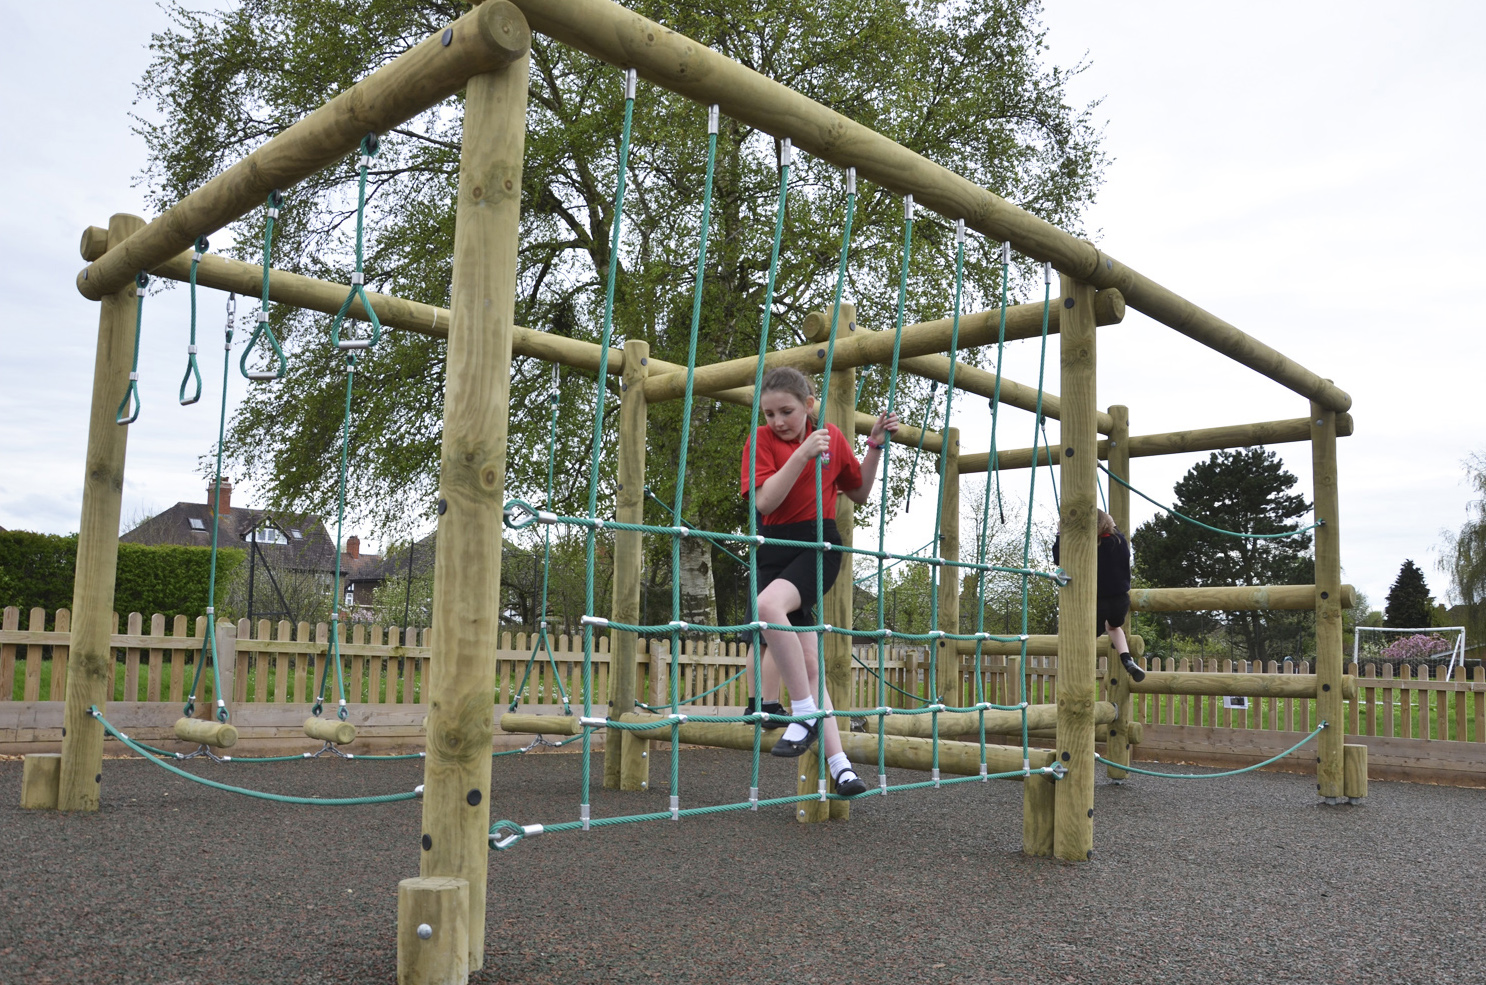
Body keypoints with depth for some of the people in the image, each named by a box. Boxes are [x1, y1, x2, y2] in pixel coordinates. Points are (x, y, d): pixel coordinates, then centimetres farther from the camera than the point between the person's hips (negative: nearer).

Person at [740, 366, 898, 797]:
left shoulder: (832, 437, 5)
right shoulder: (760, 441, 0)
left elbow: (859, 493, 17)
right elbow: (764, 502, -13)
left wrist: (875, 445, 6)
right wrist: (802, 455, -20)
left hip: (819, 544, -2)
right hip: (775, 547, 2)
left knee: (768, 605, -34)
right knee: (808, 662, 0)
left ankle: (805, 713, -22)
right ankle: (838, 764, 7)